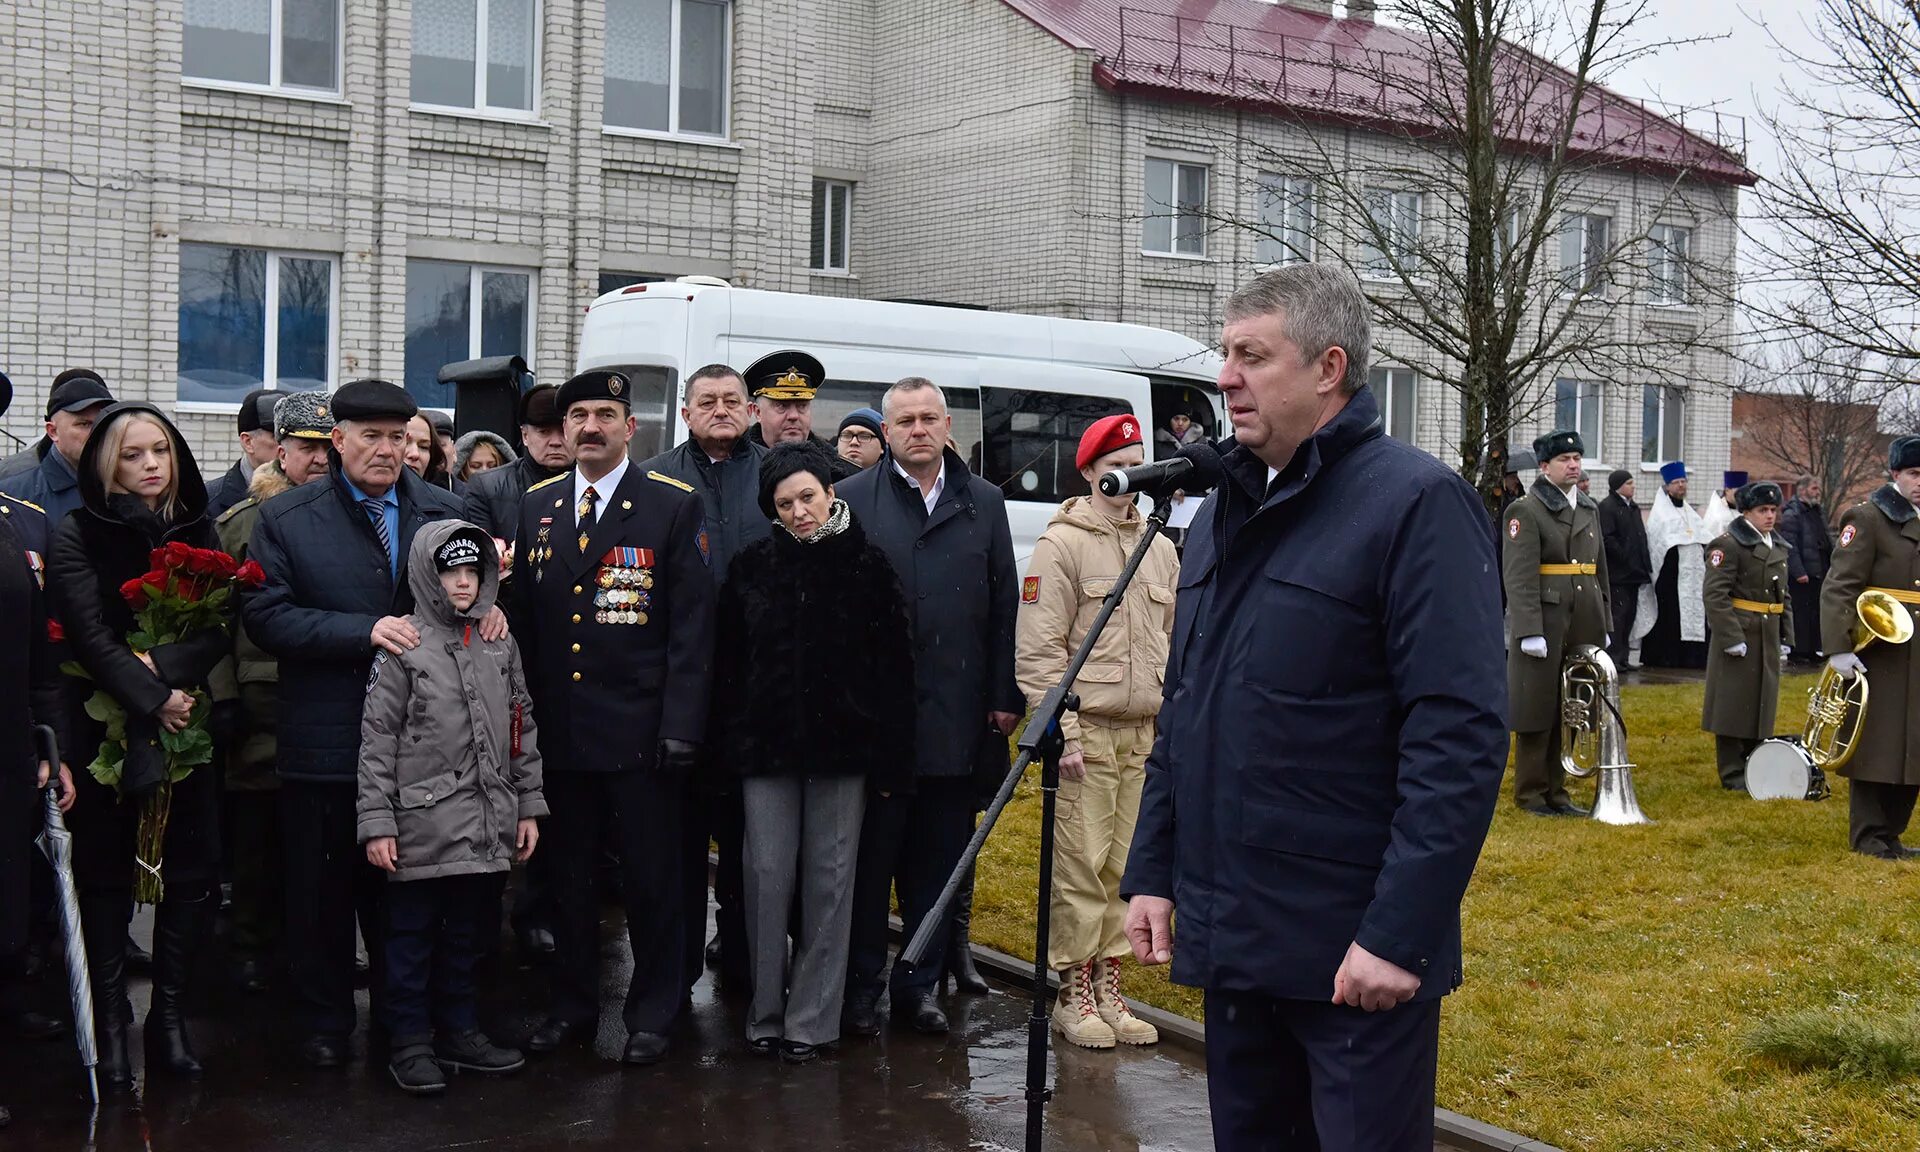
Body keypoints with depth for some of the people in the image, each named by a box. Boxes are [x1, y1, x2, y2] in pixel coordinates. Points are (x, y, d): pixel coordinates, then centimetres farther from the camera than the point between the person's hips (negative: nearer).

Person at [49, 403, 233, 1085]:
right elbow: (90, 635, -11)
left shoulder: (197, 531, 8)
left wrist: (166, 667, -17)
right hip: (106, 727, -3)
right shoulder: (79, 536, -2)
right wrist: (151, 701, -18)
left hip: (187, 722, 3)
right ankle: (111, 1023, 12)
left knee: (194, 874, 0)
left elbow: (221, 626, -1)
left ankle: (169, 1016, 12)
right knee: (106, 875, 4)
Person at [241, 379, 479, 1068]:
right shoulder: (286, 519, -2)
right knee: (321, 889, 9)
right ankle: (323, 1024, 24)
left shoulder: (445, 513, 7)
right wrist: (365, 630, -20)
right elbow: (266, 618, -10)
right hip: (323, 743, -2)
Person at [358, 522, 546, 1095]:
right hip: (422, 827, -5)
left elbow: (521, 729, 16)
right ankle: (410, 1044, 14)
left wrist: (528, 806, 12)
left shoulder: (500, 645, 10)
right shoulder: (404, 646, -5)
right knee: (413, 935, 4)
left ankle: (458, 1030, 27)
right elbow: (376, 740, -6)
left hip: (488, 827, 5)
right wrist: (376, 823, -10)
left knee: (469, 933, 14)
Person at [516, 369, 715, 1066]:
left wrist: (680, 726, -12)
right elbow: (524, 616, 14)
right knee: (568, 876, 13)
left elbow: (692, 624, -6)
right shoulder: (536, 506, 11)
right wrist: (525, 711, 6)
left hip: (640, 734, -4)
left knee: (652, 878, 4)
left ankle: (652, 1014, 18)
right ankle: (573, 1006, 27)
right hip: (559, 732, 4)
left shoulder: (673, 506, -2)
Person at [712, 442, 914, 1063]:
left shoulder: (867, 564, -1)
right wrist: (728, 742, 4)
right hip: (767, 743, 1)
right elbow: (728, 661, 9)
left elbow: (894, 663, -1)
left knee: (829, 878, 3)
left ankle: (811, 1020, 10)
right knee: (767, 875, 1)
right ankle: (765, 1014, 11)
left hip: (843, 745, -1)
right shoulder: (752, 566, 5)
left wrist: (892, 756, -5)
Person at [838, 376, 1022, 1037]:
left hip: (955, 718, 3)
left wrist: (1005, 697, 4)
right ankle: (860, 987, 14)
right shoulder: (852, 500, 3)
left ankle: (920, 984, 20)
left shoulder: (984, 503, 11)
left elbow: (1004, 607, 9)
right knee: (869, 858, 4)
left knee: (939, 859, 9)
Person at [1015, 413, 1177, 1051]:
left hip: (1145, 734, 6)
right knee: (1080, 866, -5)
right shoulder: (1063, 543, -5)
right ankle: (1074, 995, 5)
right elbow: (1038, 648, -9)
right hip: (1087, 729, -6)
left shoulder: (1159, 548, 14)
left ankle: (1108, 986, 19)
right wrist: (1064, 731, -14)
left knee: (1123, 865, 10)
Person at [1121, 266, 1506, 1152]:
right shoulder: (1226, 511, 13)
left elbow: (1459, 740, -17)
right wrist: (1152, 872, 13)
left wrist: (1400, 932, -21)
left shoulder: (1414, 503, -11)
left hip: (1356, 954, -7)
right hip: (1230, 942, 7)